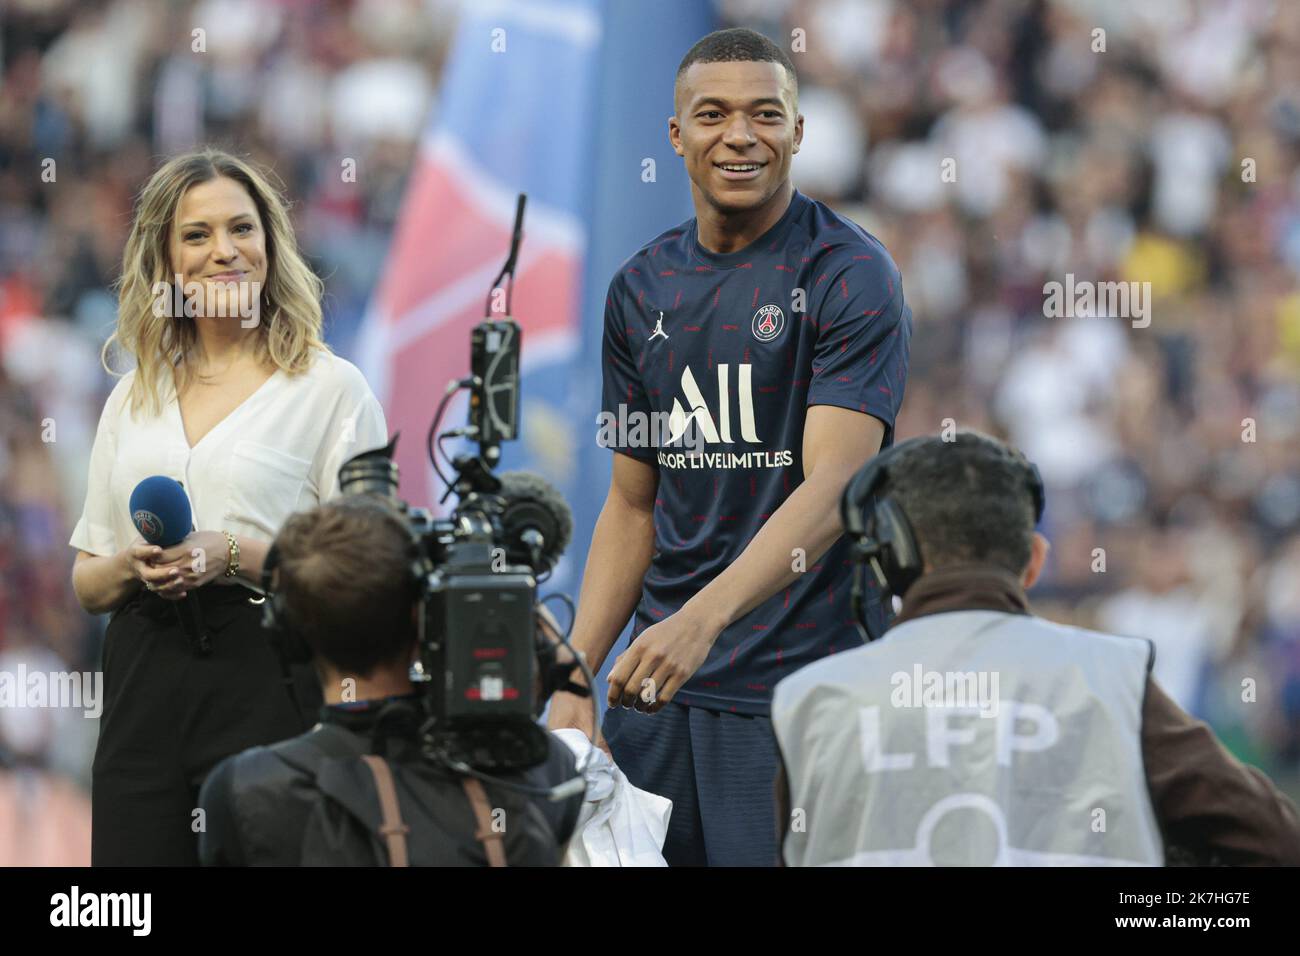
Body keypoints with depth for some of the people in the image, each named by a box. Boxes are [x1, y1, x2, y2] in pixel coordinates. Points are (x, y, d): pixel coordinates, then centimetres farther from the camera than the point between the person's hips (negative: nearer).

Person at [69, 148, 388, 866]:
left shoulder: (331, 388, 2)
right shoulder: (134, 397, 17)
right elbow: (87, 584, 17)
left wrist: (235, 556, -17)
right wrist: (134, 565, -5)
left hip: (268, 691, -4)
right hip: (144, 691, 4)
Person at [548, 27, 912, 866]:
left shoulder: (851, 277, -8)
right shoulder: (642, 290, 11)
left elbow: (831, 489, -19)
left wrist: (701, 619, -32)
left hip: (800, 686, -6)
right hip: (656, 683, 6)